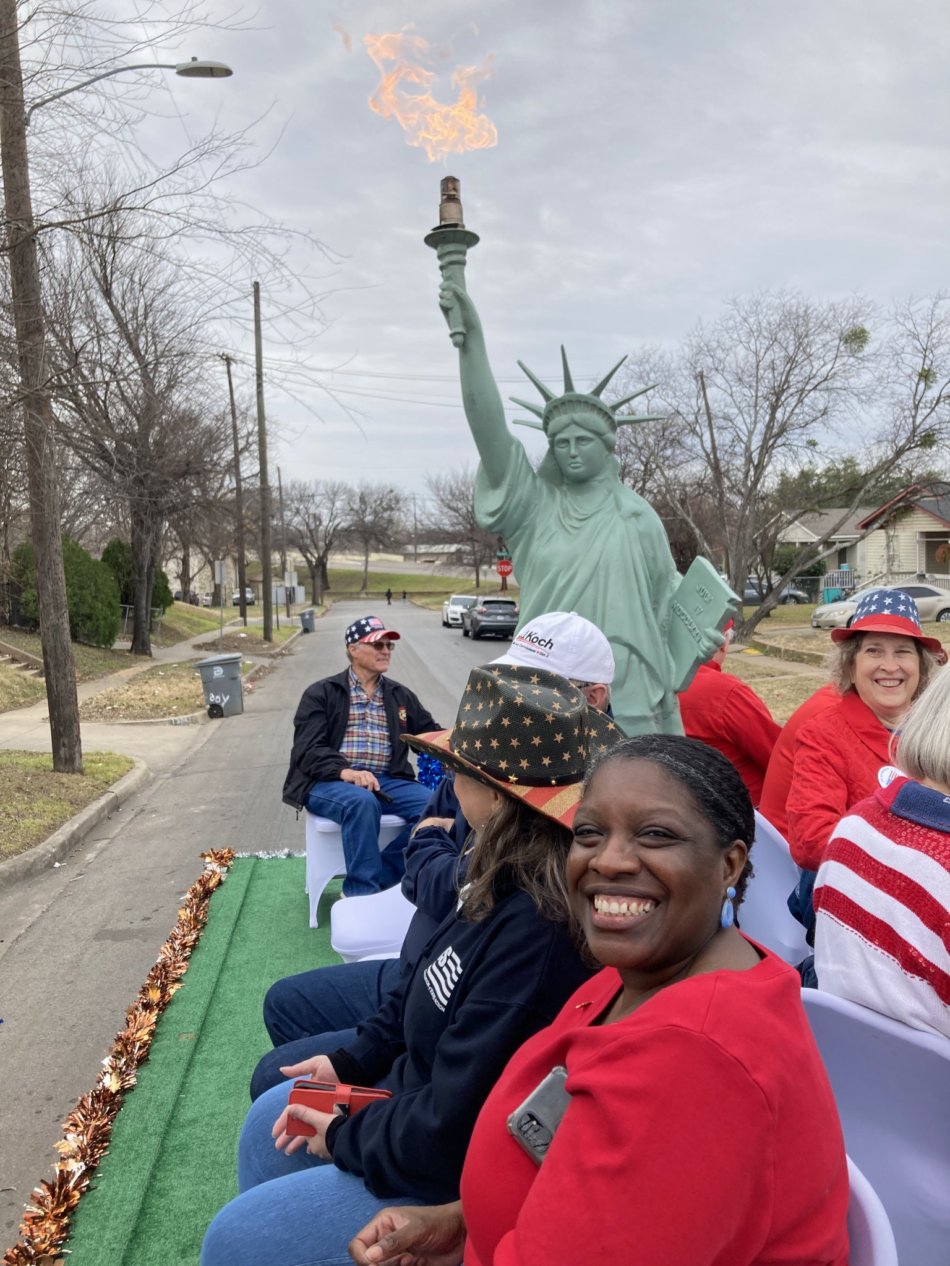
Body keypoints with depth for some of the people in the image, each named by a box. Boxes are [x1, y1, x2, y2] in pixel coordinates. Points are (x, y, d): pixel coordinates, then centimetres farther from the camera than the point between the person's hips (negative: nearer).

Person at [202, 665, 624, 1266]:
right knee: (266, 1127, 20)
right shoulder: (511, 883, -8)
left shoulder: (539, 936, -37)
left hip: (455, 1179, -8)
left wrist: (345, 1138, -13)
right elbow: (428, 991, 9)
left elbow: (449, 1136, -30)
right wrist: (351, 1063, 2)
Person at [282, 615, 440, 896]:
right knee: (362, 802, -38)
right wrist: (345, 771, -24)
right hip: (329, 782, -4)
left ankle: (379, 877, -17)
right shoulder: (321, 694, 7)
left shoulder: (401, 696, 20)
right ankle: (362, 891, -27)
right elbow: (308, 750, -4)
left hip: (387, 781, 4)